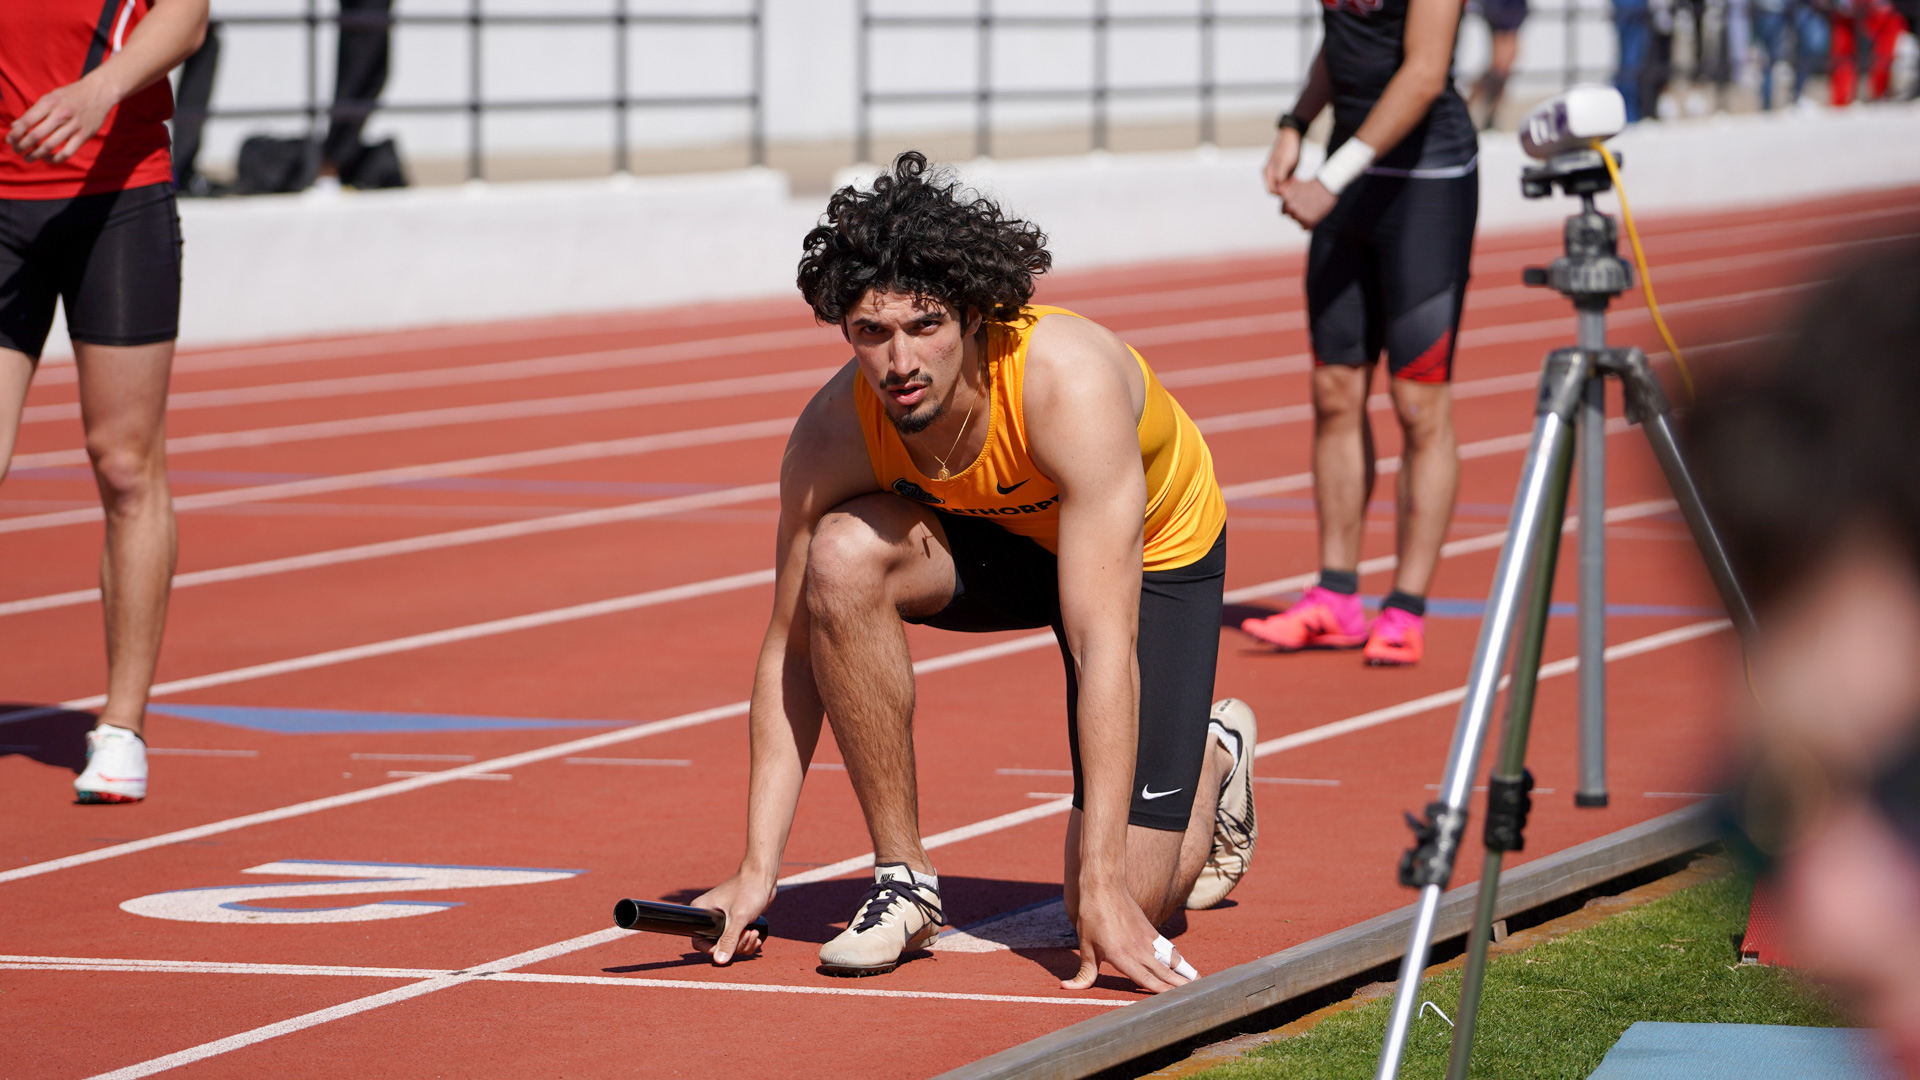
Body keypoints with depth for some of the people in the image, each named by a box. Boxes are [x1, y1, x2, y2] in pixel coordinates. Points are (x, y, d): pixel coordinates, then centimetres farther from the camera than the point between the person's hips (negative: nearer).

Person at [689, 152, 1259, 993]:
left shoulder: (1072, 383, -41)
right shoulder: (832, 438, -28)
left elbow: (1104, 649, -43)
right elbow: (791, 647, -18)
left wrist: (1104, 886, -46)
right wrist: (757, 869, -25)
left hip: (1152, 548, -3)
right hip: (991, 539, 3)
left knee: (1122, 908, -11)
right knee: (843, 554, -33)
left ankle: (1213, 753, 26)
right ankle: (903, 881, -17)